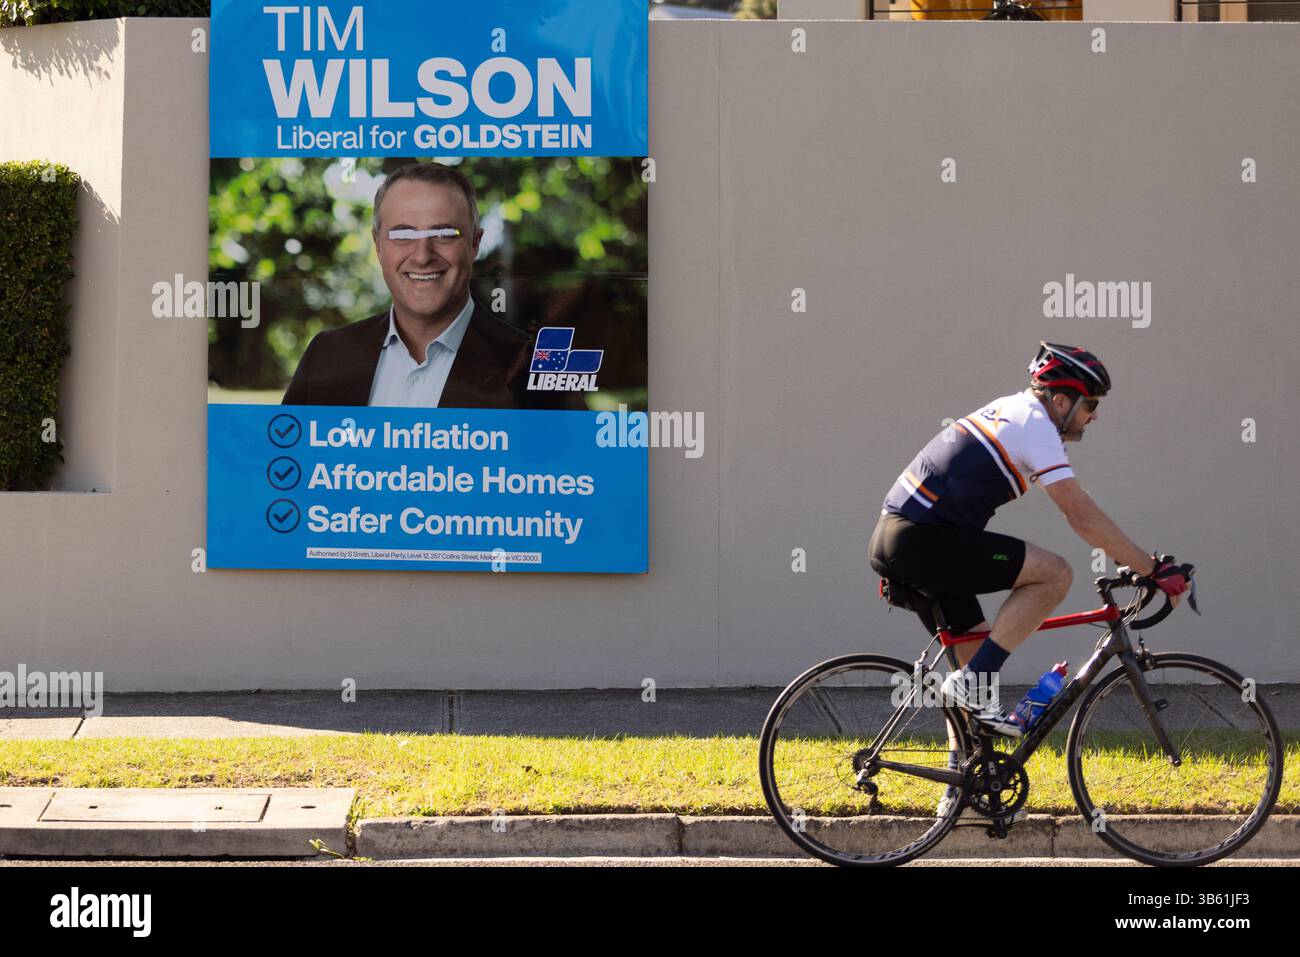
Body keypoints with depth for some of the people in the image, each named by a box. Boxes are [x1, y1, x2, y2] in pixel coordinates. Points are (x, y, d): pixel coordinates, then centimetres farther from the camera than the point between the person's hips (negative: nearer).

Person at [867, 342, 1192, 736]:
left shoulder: (1010, 408, 20)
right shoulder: (1035, 425, -9)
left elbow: (1077, 509, 28)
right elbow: (1082, 516, -15)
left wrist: (1137, 562, 27)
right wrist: (1155, 571, -11)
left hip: (892, 538, 10)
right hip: (920, 541, -10)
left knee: (978, 654, 16)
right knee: (1054, 573, -13)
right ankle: (974, 684, -13)